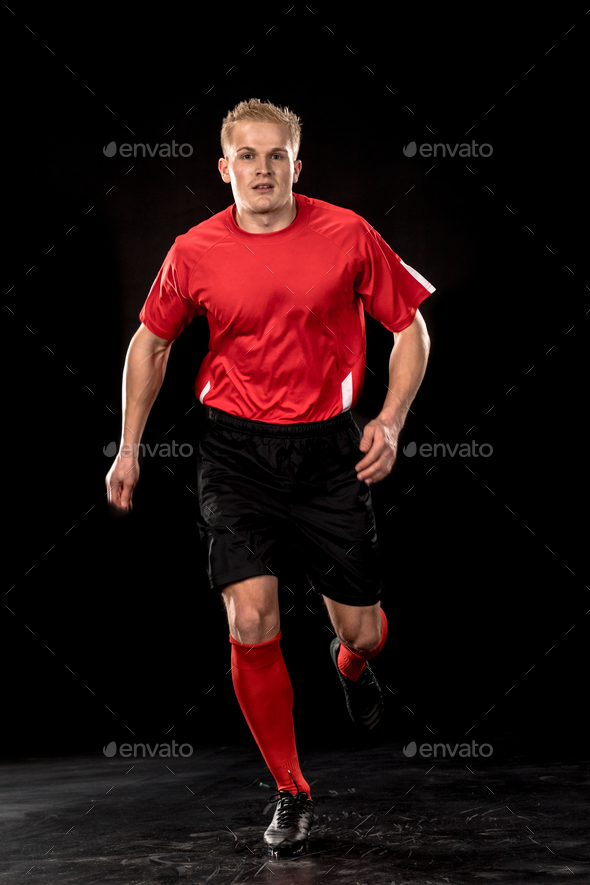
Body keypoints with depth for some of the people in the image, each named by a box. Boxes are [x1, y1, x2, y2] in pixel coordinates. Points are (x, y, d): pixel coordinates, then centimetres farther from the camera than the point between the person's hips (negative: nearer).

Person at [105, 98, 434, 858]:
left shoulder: (349, 236, -5)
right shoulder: (194, 252, -2)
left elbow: (409, 328, 5)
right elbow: (151, 342, 13)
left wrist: (390, 420, -8)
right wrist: (129, 449, 11)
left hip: (328, 450, 0)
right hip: (236, 452, 0)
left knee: (362, 629, 4)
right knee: (251, 624, -13)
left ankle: (352, 665, 46)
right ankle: (290, 793, 7)